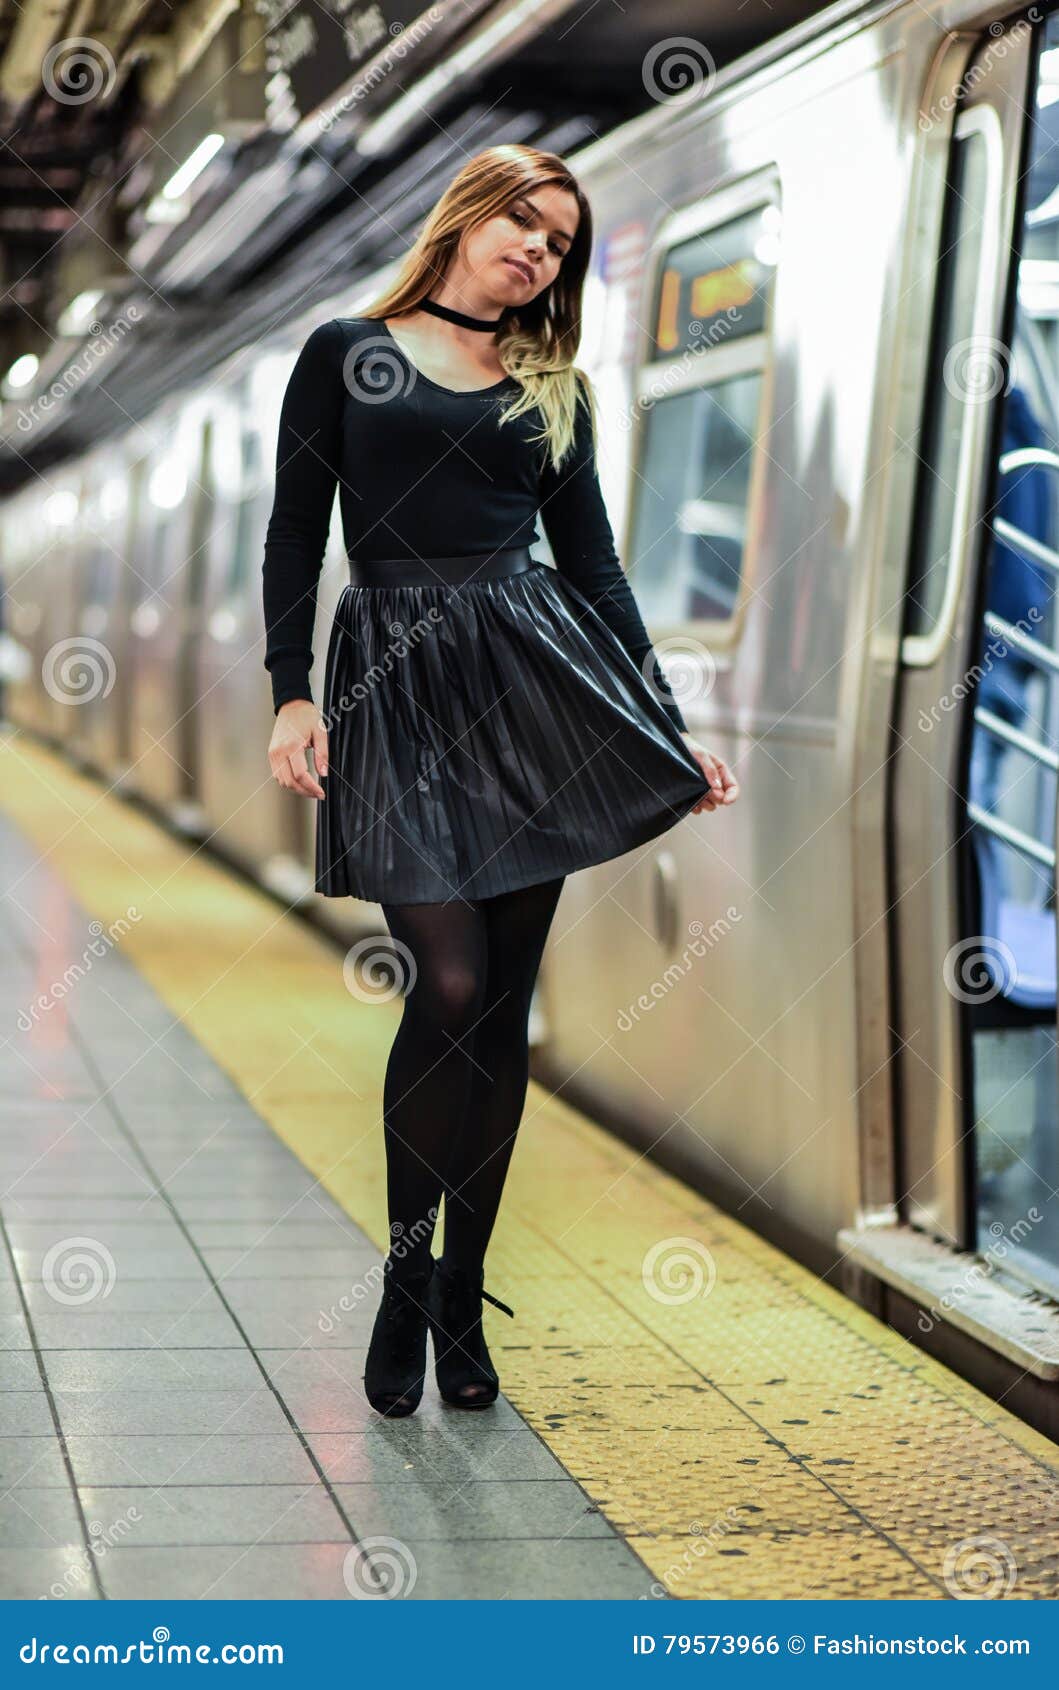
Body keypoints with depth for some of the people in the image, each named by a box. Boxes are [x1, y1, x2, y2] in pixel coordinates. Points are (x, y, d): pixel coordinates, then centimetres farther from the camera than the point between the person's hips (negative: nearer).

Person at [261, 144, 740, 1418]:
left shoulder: (552, 391, 17)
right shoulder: (348, 354, 10)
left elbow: (594, 568, 15)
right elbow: (294, 536, 5)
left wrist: (673, 730, 9)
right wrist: (292, 694, -8)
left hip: (536, 681, 3)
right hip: (396, 689, -3)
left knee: (501, 1002, 2)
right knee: (450, 983, -15)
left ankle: (461, 1296, 14)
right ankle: (405, 1283, 4)